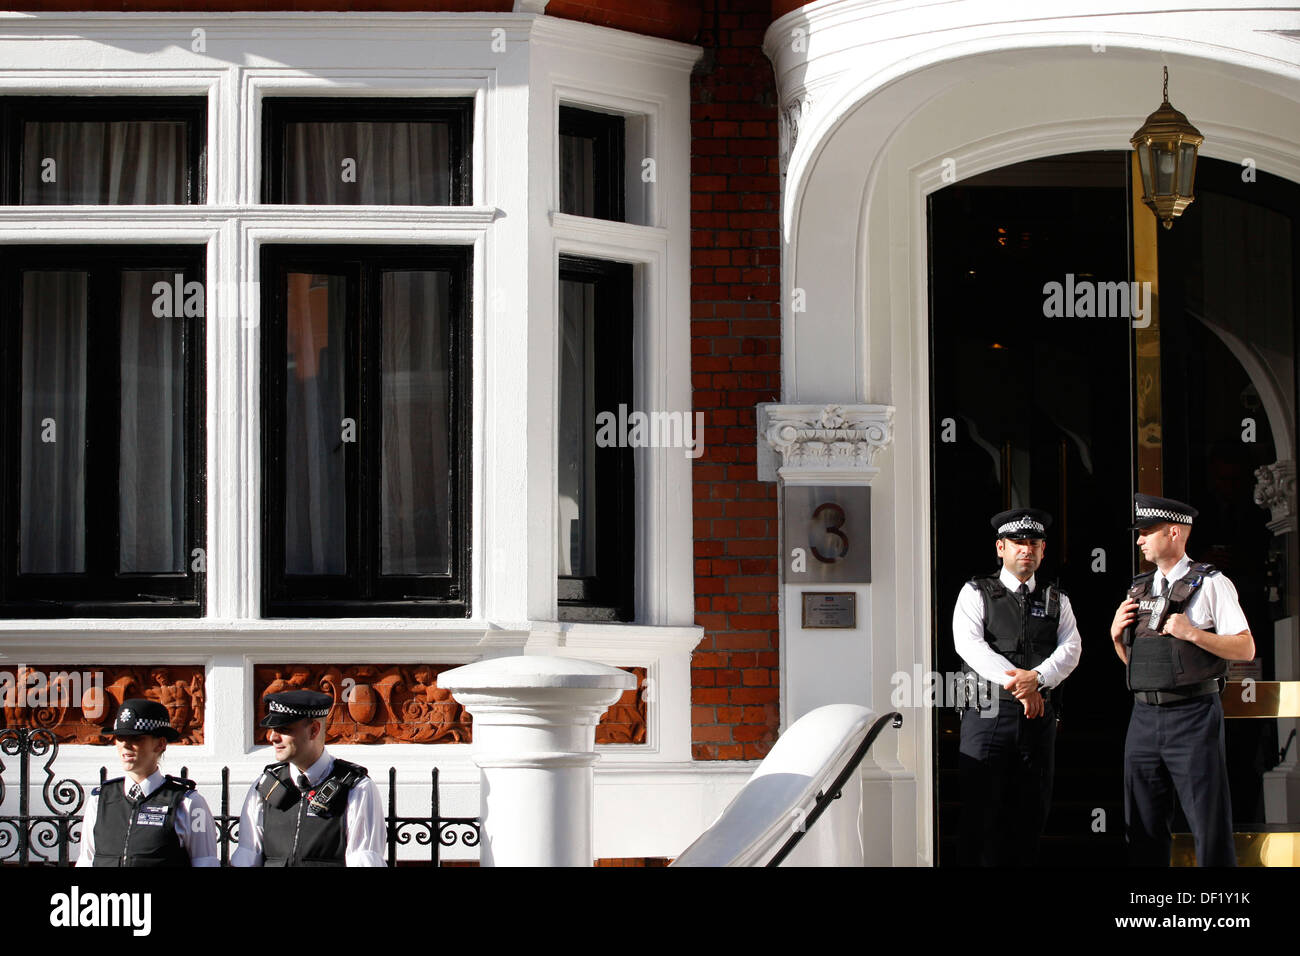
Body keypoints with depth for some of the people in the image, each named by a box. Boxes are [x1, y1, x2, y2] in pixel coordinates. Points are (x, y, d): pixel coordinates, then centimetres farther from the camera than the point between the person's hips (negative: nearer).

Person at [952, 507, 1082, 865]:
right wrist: (1017, 683, -17)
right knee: (981, 816, -7)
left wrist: (1036, 677, -18)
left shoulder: (1056, 601, 17)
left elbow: (1070, 647, 2)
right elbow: (968, 644, -8)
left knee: (1032, 817, 4)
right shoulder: (976, 593, 7)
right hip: (988, 714, -3)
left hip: (1039, 714, 3)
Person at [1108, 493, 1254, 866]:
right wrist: (1117, 637, 3)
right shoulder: (1140, 589, 16)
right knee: (1144, 827, 8)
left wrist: (1193, 633, -16)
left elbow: (1245, 649, -6)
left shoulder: (1211, 583, -2)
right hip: (1145, 716, 6)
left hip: (1192, 714, -6)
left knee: (1210, 827, -5)